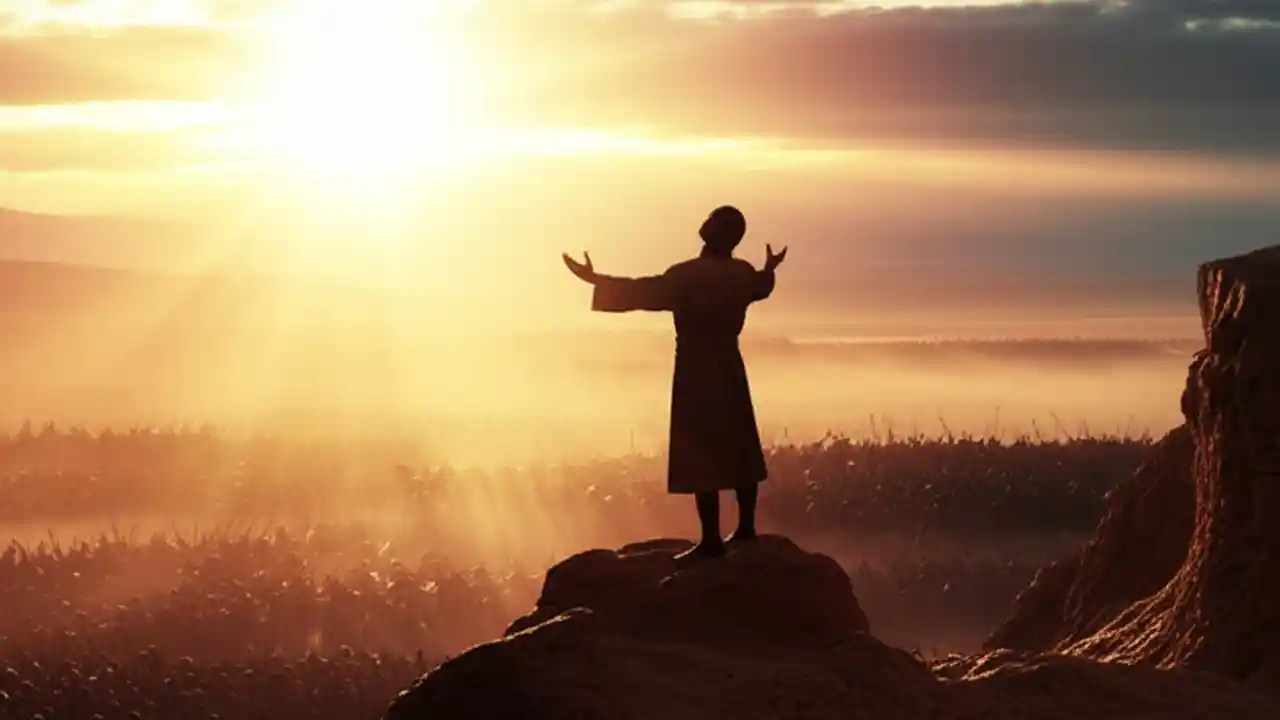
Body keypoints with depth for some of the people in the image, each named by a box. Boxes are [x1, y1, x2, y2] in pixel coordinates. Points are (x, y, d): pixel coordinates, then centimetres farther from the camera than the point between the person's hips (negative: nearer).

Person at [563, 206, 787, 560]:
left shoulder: (691, 274, -19)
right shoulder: (742, 273, 4)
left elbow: (644, 293, -21)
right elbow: (760, 286, 28)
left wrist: (596, 280, -15)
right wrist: (769, 270, 51)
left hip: (697, 372, -8)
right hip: (729, 369, 8)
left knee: (700, 457, -7)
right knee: (739, 450, 14)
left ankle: (711, 540, -9)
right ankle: (746, 527, 21)